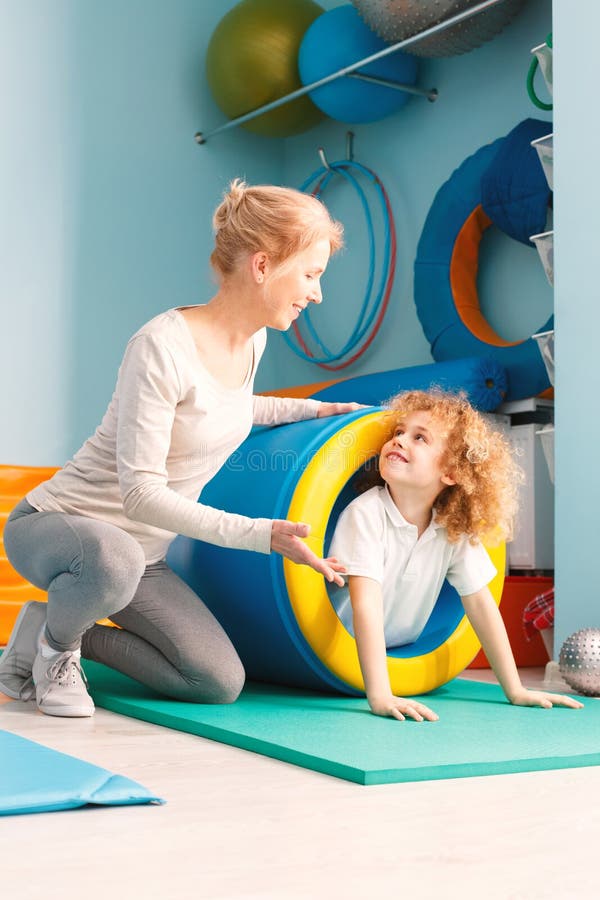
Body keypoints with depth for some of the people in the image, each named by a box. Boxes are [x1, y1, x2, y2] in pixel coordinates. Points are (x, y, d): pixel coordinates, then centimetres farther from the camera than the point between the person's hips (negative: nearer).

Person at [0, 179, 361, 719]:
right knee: (114, 559, -43)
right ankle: (54, 643, -7)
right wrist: (261, 534, -33)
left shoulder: (253, 342, 0)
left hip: (141, 550, 8)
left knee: (221, 685, -7)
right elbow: (141, 492, -28)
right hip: (51, 527, -7)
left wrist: (307, 409, 12)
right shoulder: (162, 346, -26)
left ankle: (57, 634, 11)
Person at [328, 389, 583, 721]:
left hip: (401, 656, 5)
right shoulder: (366, 513, -24)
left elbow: (480, 603, -3)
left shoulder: (455, 529, -9)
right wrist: (380, 696, -42)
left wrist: (515, 690, -6)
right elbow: (366, 604, -33)